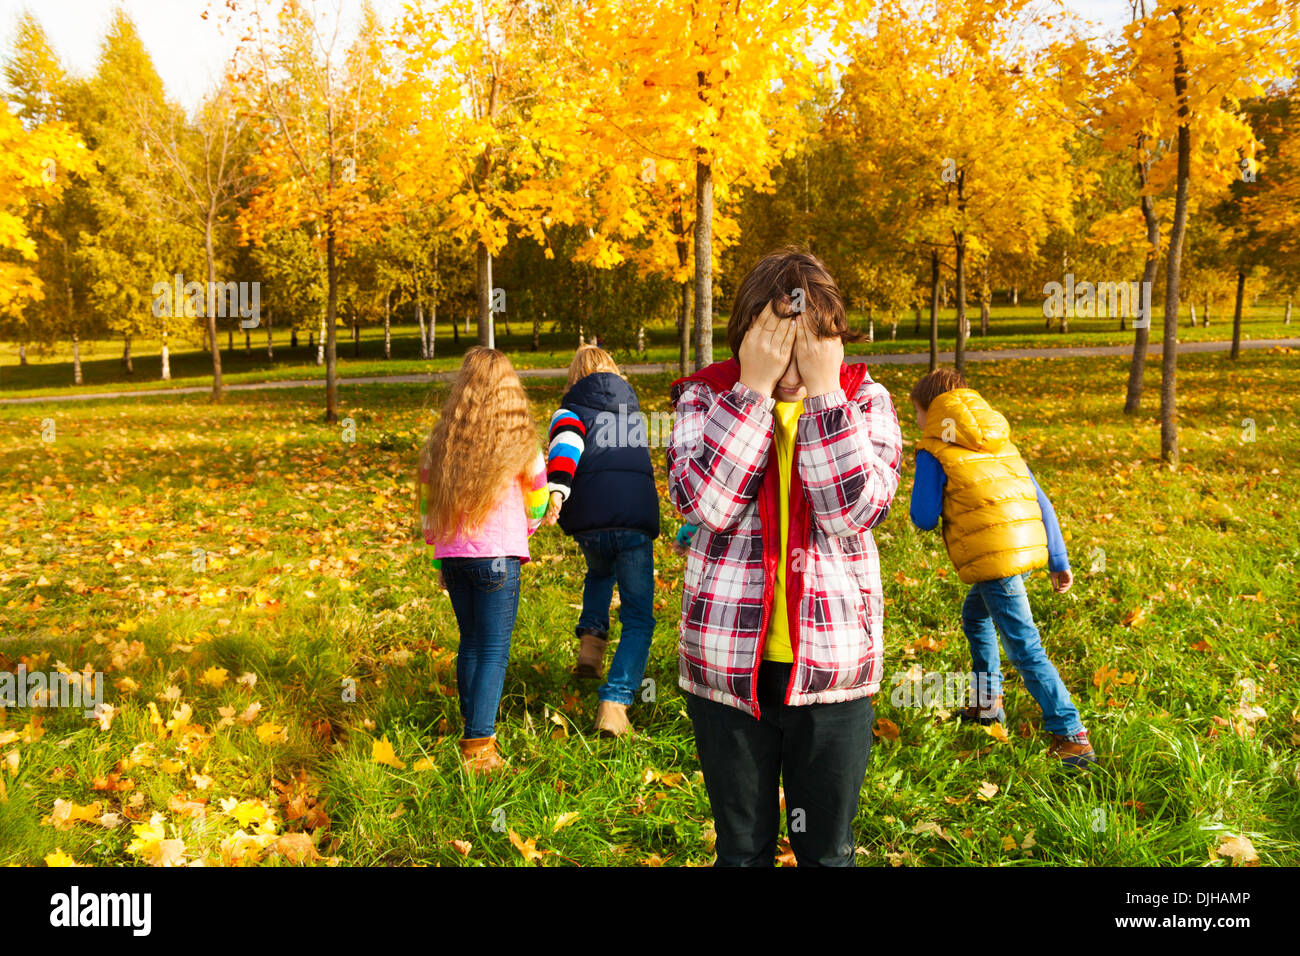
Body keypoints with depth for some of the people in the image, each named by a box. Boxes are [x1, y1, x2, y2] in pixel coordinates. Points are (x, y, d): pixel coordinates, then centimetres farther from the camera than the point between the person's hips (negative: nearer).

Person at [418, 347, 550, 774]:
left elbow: (427, 503, 11)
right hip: (497, 556, -4)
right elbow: (539, 506, 8)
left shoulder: (442, 440, 5)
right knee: (494, 651, -1)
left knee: (470, 642, 18)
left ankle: (475, 730, 26)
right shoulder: (520, 443, -4)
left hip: (452, 555, 4)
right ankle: (479, 746, -6)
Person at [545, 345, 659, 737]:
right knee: (638, 619, 6)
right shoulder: (633, 407, 24)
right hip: (636, 518, 0)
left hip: (589, 521, 0)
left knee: (600, 573, 35)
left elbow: (566, 445, -10)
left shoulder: (572, 410, 12)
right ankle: (614, 704, -8)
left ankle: (592, 639, 15)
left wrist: (557, 489, -25)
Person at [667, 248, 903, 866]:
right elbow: (704, 502, -19)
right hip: (728, 665, 0)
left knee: (827, 850, 15)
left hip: (832, 667, 0)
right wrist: (755, 388, -19)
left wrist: (823, 390, -19)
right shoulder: (705, 395, -2)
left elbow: (858, 509, -17)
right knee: (742, 849, 16)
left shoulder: (865, 401, -1)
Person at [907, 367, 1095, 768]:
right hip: (1030, 546, 8)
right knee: (975, 615, 28)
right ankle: (987, 704, 37)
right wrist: (1059, 562, 19)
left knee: (1026, 650, -4)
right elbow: (1041, 502, 17)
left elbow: (923, 518, -3)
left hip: (994, 557, -8)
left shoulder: (934, 450, 0)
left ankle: (1072, 738, -4)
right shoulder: (999, 442, 21)